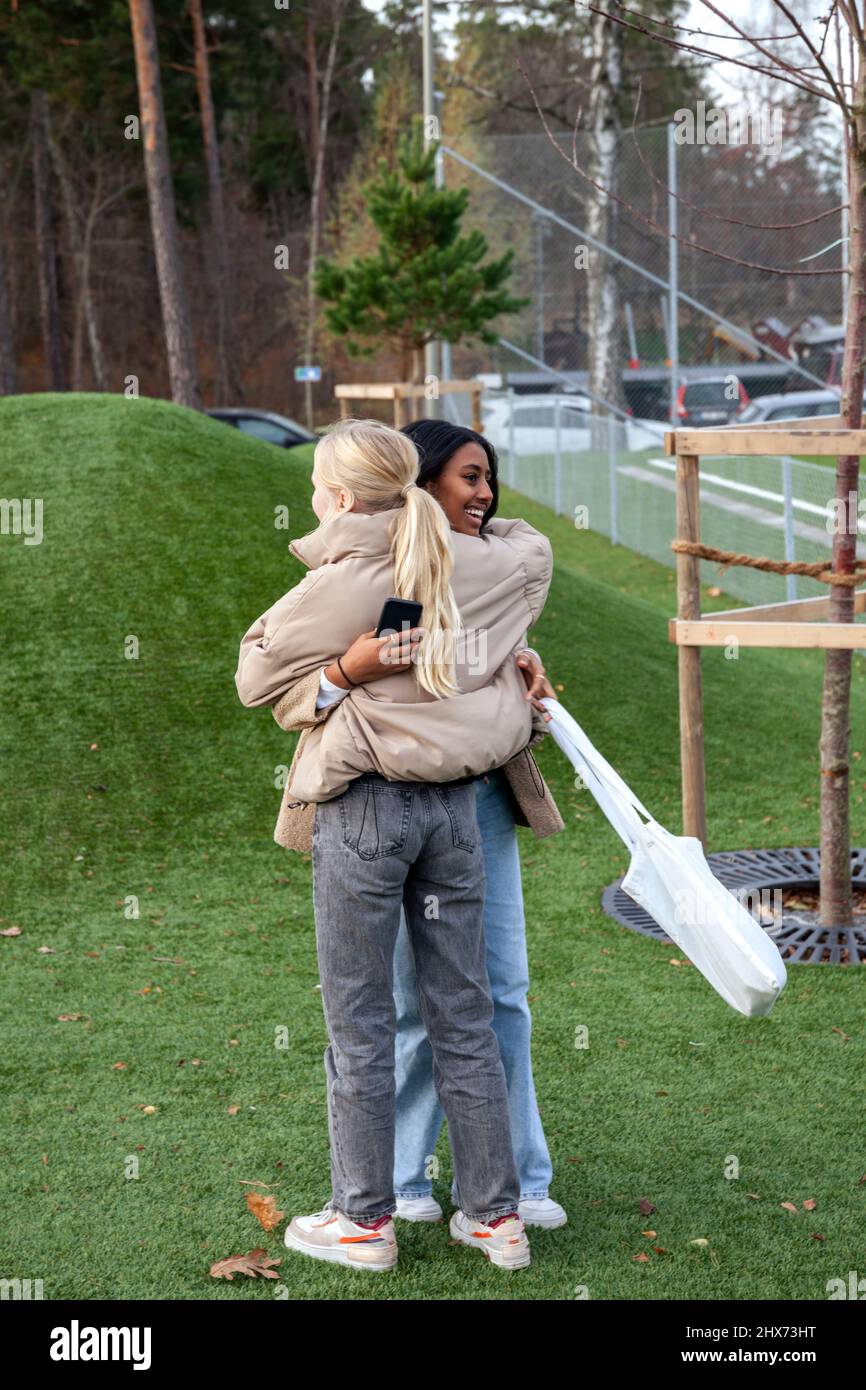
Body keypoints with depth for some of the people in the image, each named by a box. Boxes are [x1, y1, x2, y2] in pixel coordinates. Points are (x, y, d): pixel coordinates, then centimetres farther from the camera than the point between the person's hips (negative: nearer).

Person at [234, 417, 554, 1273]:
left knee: (359, 1024, 6)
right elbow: (532, 547, 26)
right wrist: (460, 526, 33)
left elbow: (255, 681, -1)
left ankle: (364, 1220, 14)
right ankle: (495, 1215, 17)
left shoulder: (334, 588, -13)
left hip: (363, 808, -5)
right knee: (464, 1017, 12)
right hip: (453, 802, 5)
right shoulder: (469, 568, 3)